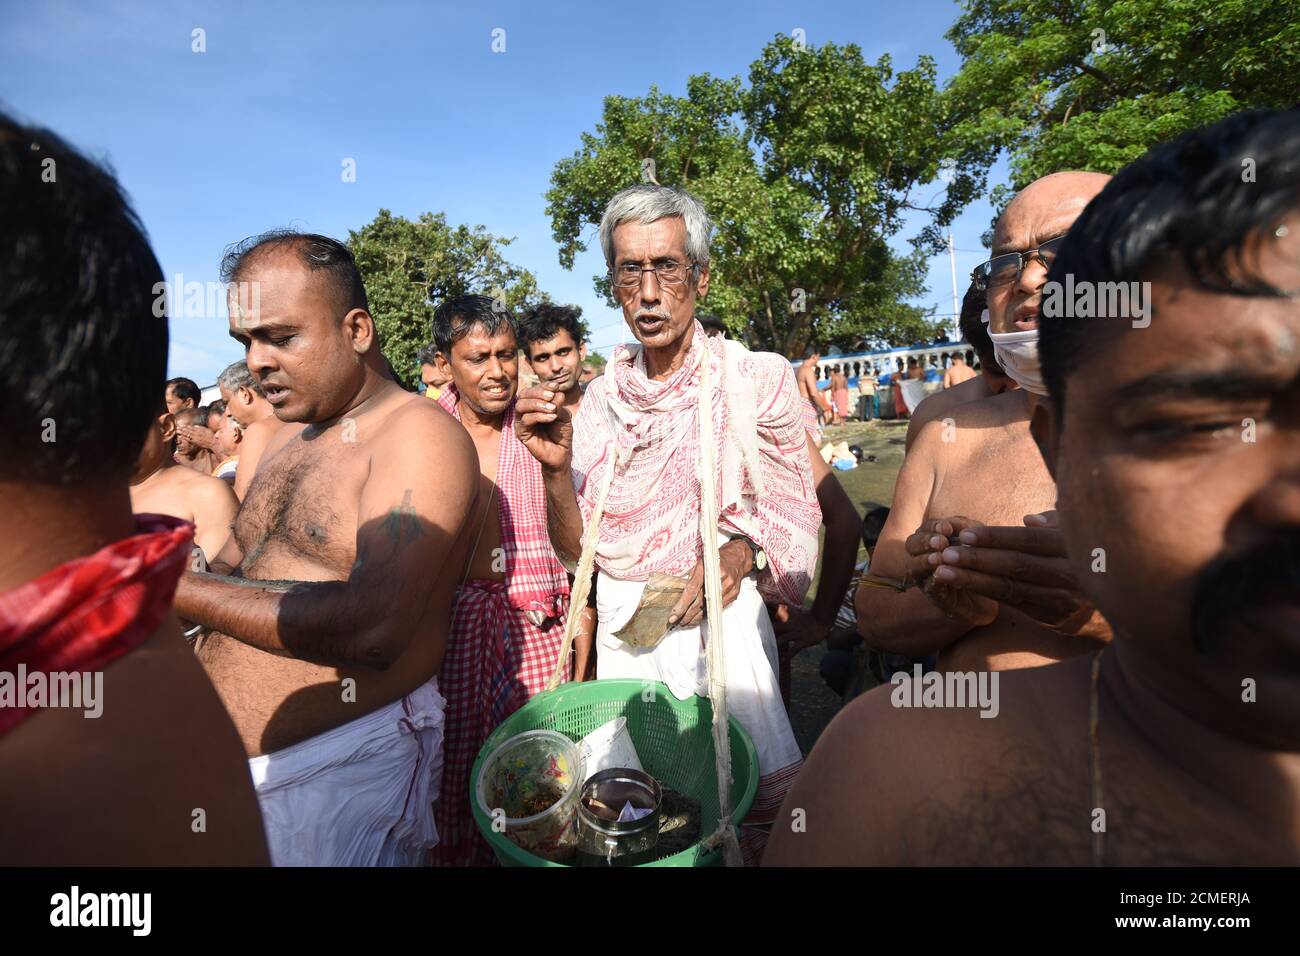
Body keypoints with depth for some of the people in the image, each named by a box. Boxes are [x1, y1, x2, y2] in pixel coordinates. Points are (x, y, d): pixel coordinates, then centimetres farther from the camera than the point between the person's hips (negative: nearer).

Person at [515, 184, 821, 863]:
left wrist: (741, 551, -20)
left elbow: (797, 522, 1)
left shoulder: (758, 379, -7)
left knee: (743, 815, 9)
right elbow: (576, 549, 0)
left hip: (719, 623, -3)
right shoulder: (603, 397, 1)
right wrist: (557, 469, -18)